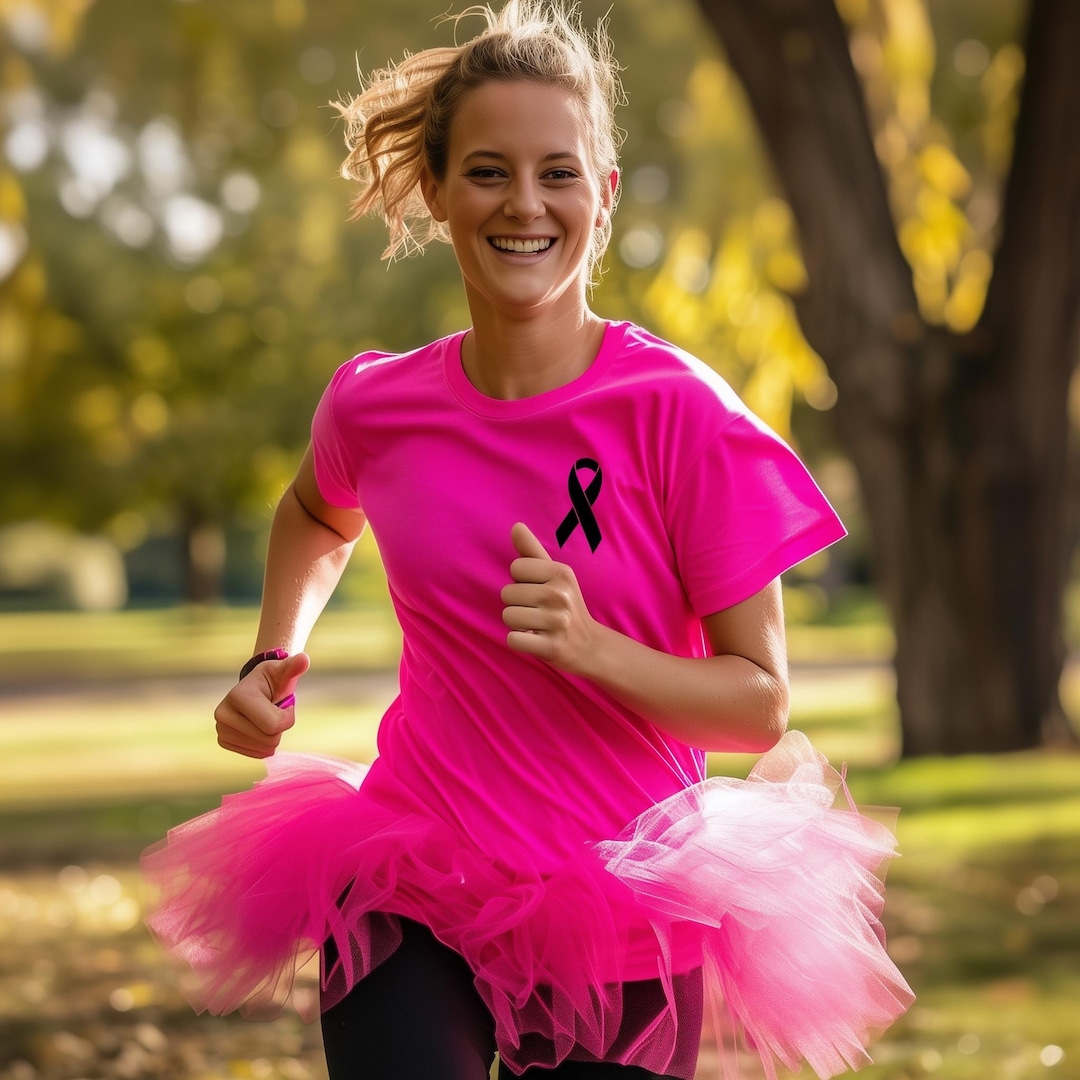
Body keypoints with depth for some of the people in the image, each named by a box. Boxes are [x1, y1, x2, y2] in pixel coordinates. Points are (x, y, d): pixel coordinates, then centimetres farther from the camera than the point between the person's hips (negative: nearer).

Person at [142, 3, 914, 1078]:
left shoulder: (680, 414, -12)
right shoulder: (374, 406, -2)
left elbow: (761, 703, -10)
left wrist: (590, 646, -25)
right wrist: (274, 659, 9)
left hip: (621, 927, -1)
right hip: (410, 902, 1)